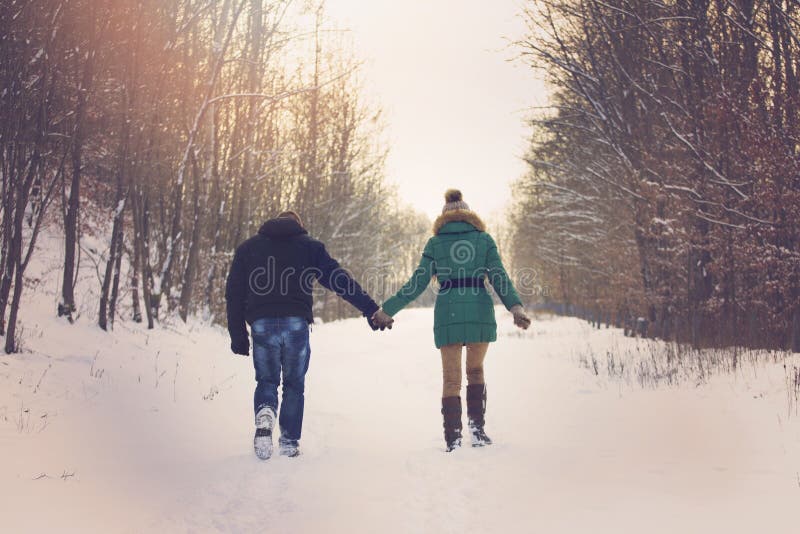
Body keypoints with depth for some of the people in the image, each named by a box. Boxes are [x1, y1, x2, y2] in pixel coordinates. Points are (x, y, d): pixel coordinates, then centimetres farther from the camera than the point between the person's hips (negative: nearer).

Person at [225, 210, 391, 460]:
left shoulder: (248, 247, 18)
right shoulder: (310, 246, 13)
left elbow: (234, 293, 12)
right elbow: (342, 282, 5)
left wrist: (238, 335, 14)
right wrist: (371, 310, 4)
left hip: (262, 324, 1)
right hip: (296, 324, -1)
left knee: (266, 381, 15)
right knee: (294, 385, 14)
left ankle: (265, 413, -15)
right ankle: (289, 442, 11)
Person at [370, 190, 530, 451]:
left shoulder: (435, 243, 9)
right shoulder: (484, 238, 10)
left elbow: (418, 283, 4)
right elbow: (499, 277, -1)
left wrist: (388, 310, 9)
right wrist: (515, 307, -7)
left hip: (447, 313, 0)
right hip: (480, 311, 1)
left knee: (451, 378, 6)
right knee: (476, 370, 19)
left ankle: (453, 439, -1)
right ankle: (477, 428, 9)